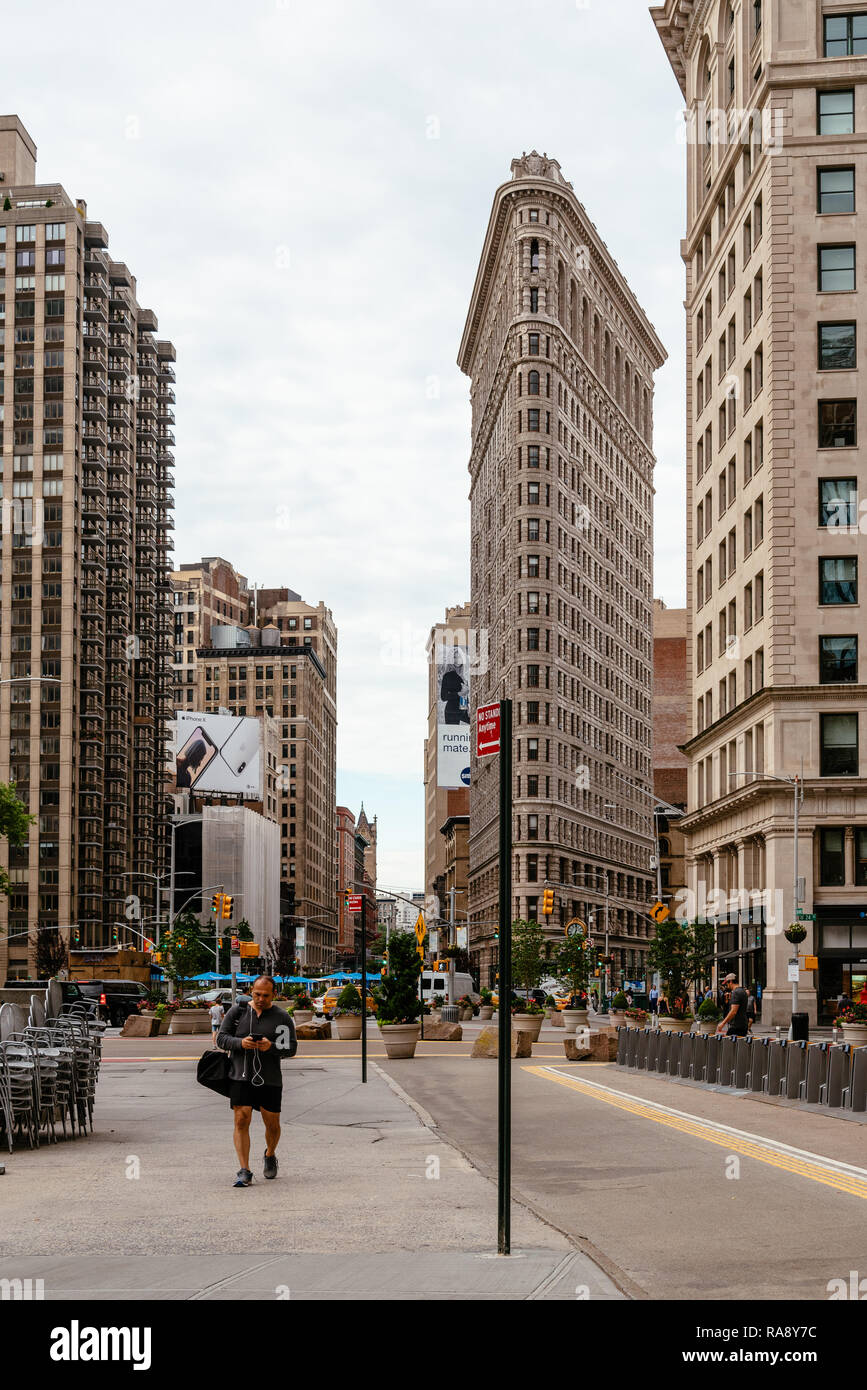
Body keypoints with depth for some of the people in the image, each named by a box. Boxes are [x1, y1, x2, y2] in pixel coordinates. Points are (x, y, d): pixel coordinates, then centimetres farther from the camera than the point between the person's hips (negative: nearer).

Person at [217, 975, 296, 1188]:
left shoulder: (282, 1017, 2)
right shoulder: (237, 1011, 4)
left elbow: (290, 1048, -1)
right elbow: (221, 1038, 2)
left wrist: (271, 1047, -21)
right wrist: (240, 1043, -17)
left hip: (270, 1080, 0)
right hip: (241, 1076, 0)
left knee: (272, 1123, 7)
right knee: (241, 1120, -11)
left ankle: (270, 1155, 38)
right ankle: (244, 1172, -10)